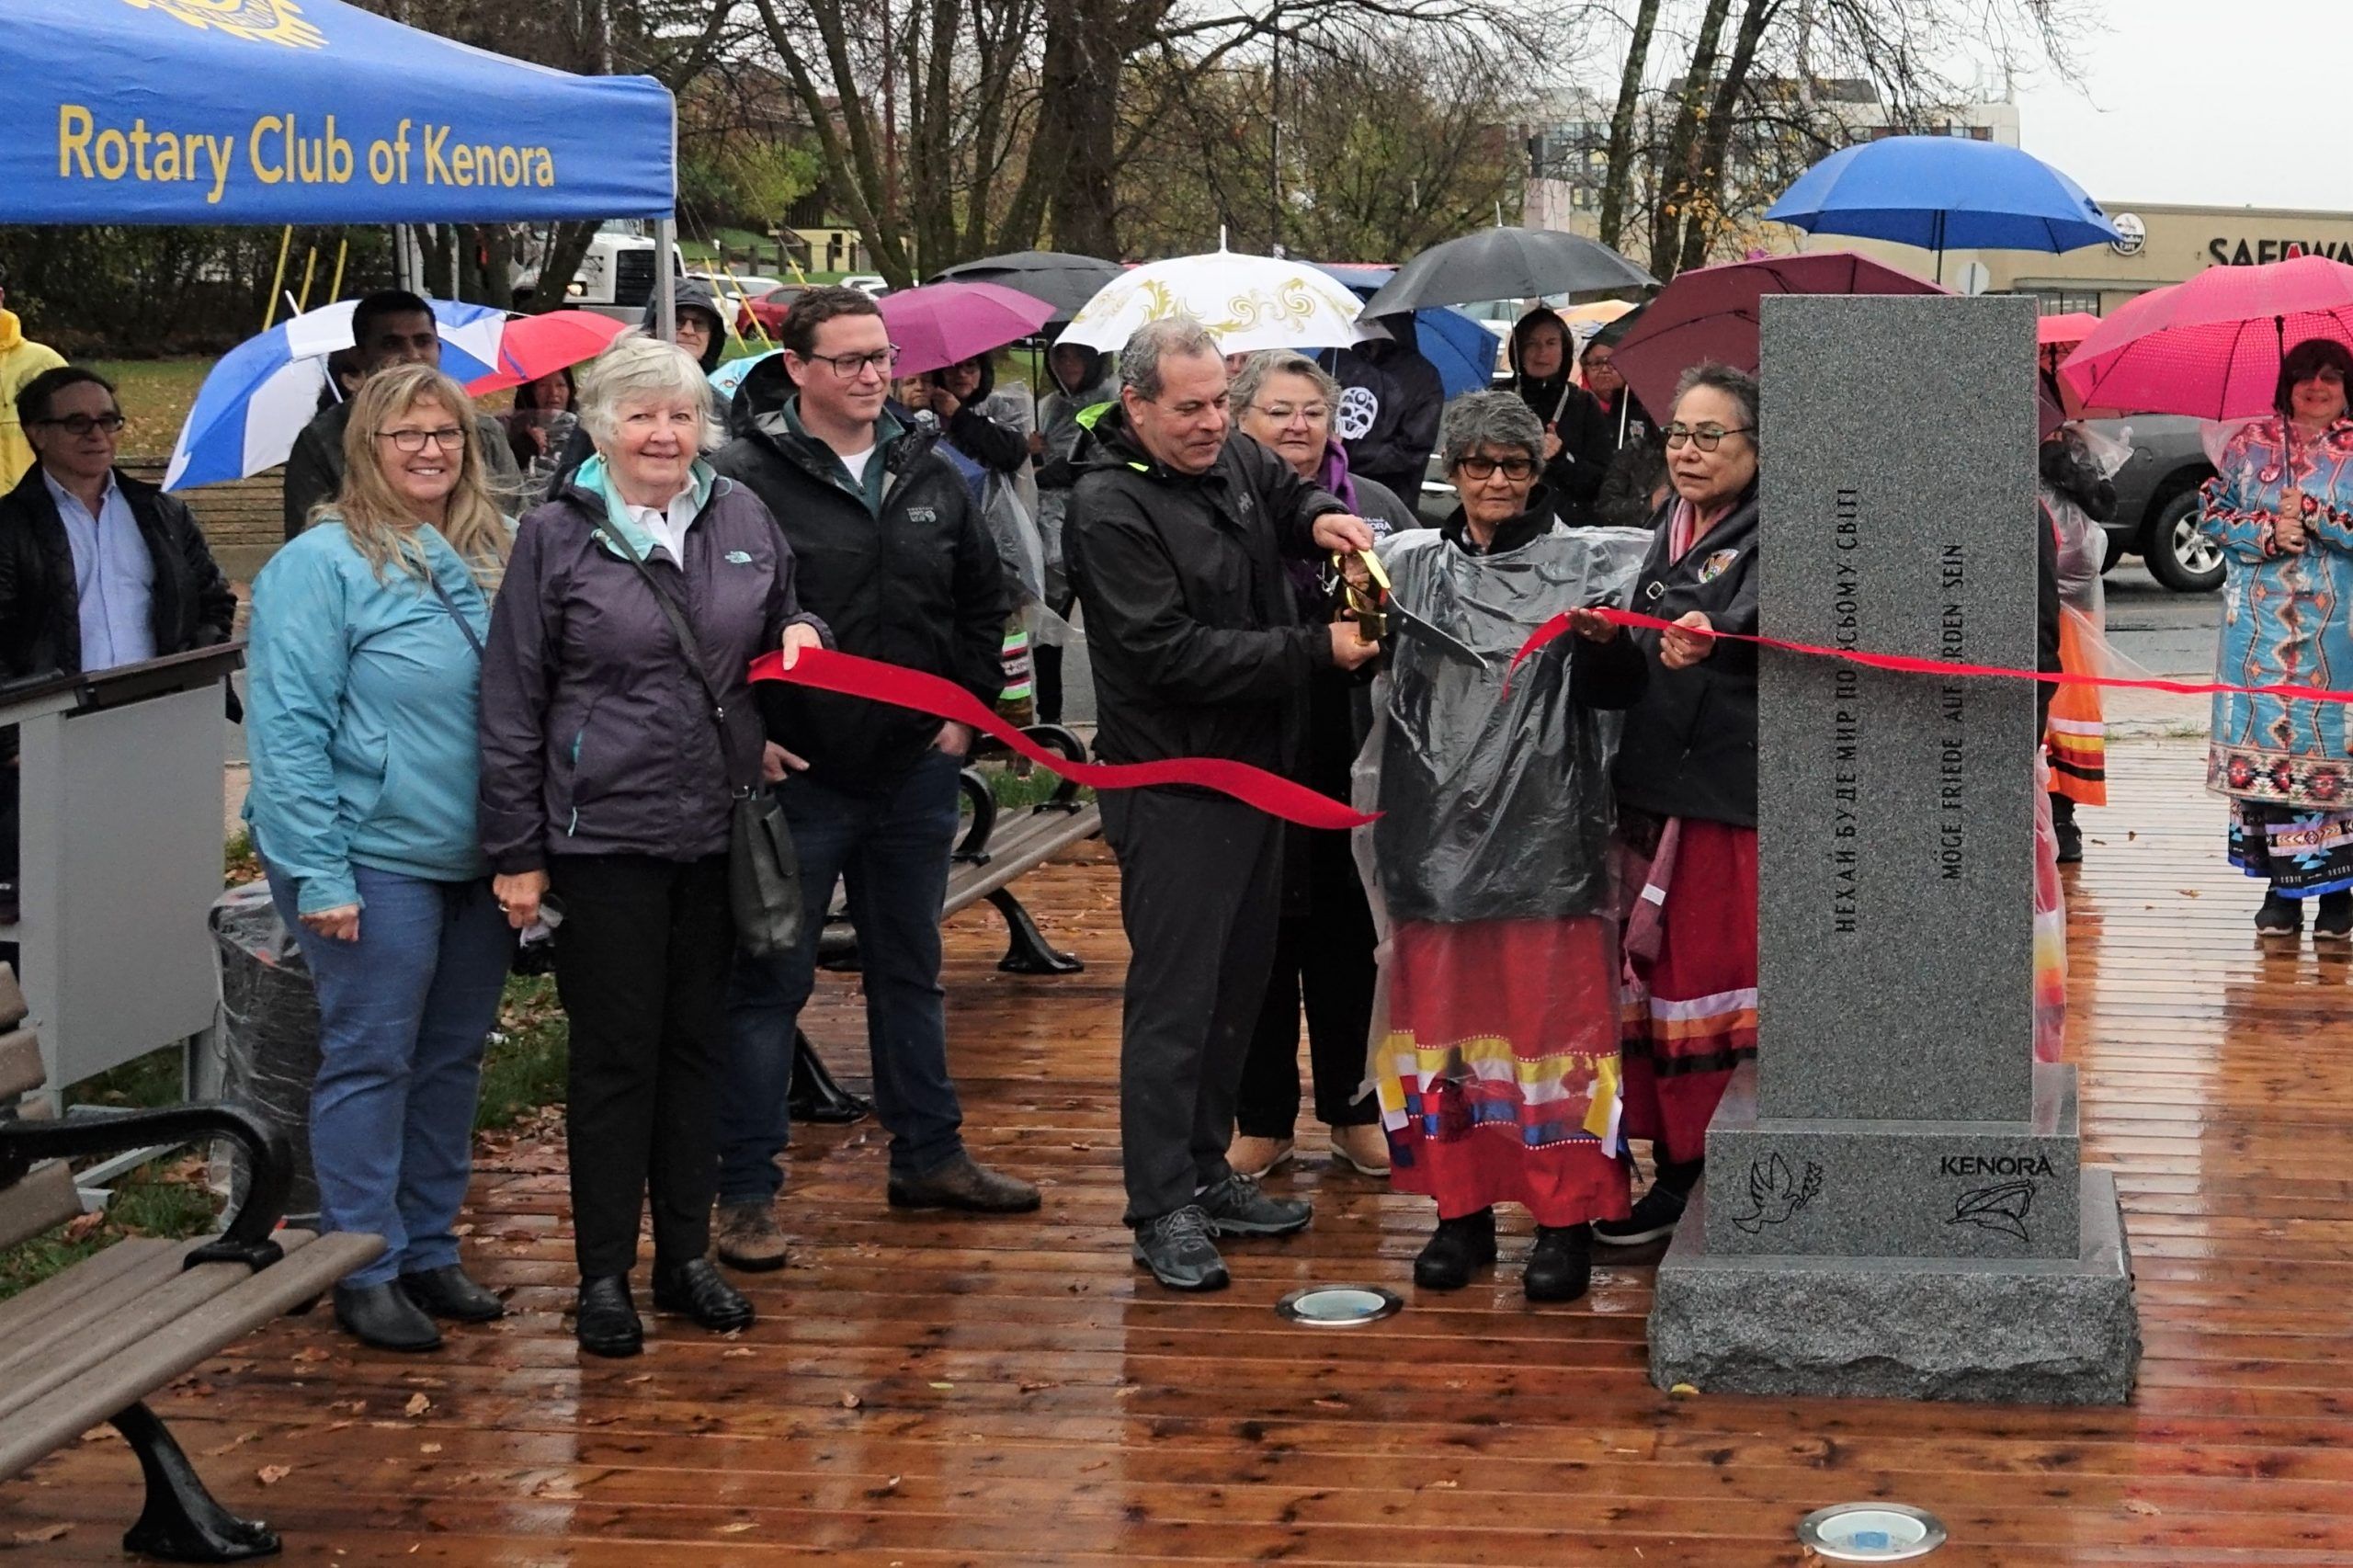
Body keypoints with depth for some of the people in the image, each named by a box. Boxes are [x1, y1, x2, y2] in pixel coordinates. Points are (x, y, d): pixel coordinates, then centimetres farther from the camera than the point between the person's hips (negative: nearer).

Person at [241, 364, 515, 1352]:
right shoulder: (323, 564, -11)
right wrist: (318, 874, -18)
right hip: (375, 858, -6)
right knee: (370, 1062, -1)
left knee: (452, 1059, 13)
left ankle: (429, 1250, 24)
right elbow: (287, 728, -14)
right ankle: (364, 1272, 8)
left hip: (479, 861, 6)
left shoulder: (491, 556, 8)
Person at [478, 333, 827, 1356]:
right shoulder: (556, 536, -4)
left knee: (697, 1043, 11)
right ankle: (604, 1277, 10)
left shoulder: (742, 519, 7)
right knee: (615, 1053, 1)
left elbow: (784, 622, 23)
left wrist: (800, 636, -3)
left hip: (720, 829, 4)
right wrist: (516, 853, -6)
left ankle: (688, 1257, 22)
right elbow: (512, 705, -3)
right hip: (605, 834, -4)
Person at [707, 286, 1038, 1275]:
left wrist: (968, 706, 10)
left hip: (915, 772, 6)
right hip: (796, 777, -5)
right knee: (769, 982, 1)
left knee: (909, 970, 18)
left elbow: (982, 600, 20)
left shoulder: (931, 478, 8)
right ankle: (747, 1192, 6)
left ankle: (929, 1155, 31)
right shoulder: (746, 480, -10)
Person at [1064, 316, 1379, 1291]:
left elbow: (1286, 491, 29)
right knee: (1173, 996, -5)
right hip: (1173, 784, -9)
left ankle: (1205, 1171, 28)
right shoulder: (1111, 509, -18)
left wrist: (1320, 517, 3)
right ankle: (1162, 1208, 1)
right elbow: (1172, 653, -24)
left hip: (1256, 768, 9)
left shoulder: (1229, 459, 6)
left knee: (1238, 981, 16)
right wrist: (1317, 651, -22)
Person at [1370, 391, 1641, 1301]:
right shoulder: (1412, 566, 13)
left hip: (1544, 833, -3)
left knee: (1550, 1016, -1)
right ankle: (1461, 1209, 16)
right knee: (1446, 1018, 7)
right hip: (1439, 827, 3)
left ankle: (1565, 1218, 6)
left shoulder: (1578, 565, 5)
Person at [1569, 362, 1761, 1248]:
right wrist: (1604, 644, -5)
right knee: (1658, 974, 9)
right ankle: (1678, 1169, 17)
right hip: (1656, 794, 7)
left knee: (1717, 981, -7)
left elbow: (1761, 613, -27)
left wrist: (1711, 633, -48)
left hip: (1736, 801, -7)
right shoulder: (1669, 536, 17)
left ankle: (1712, 1174, 2)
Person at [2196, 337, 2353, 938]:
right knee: (2264, 742, 1)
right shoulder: (2251, 444, 9)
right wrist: (2265, 531, -9)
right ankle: (2281, 888, 8)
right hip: (2261, 627, 2)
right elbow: (2211, 510, 6)